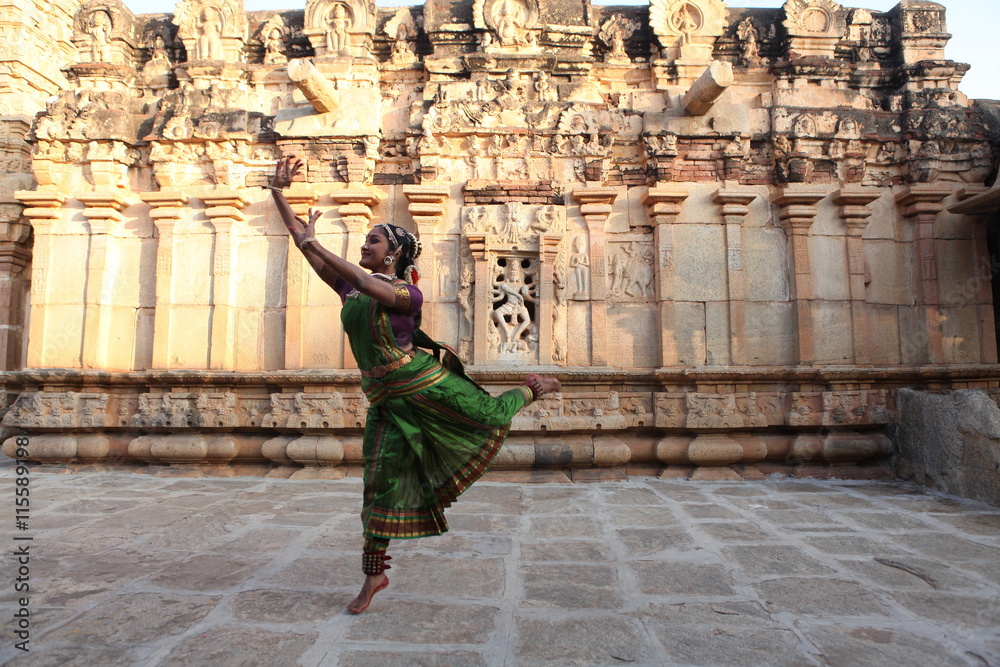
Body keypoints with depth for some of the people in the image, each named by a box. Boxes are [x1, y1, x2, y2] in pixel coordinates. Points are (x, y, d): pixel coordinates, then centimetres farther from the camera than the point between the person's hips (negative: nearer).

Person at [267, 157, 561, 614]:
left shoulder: (408, 293, -12)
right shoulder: (349, 287, 6)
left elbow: (369, 285, -33)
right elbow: (301, 238, 6)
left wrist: (316, 243, -28)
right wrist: (278, 191, 0)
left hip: (424, 384, -4)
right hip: (385, 398, 4)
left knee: (491, 416, 5)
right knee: (381, 481, 3)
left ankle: (530, 389, 41)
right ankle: (374, 574, 16)